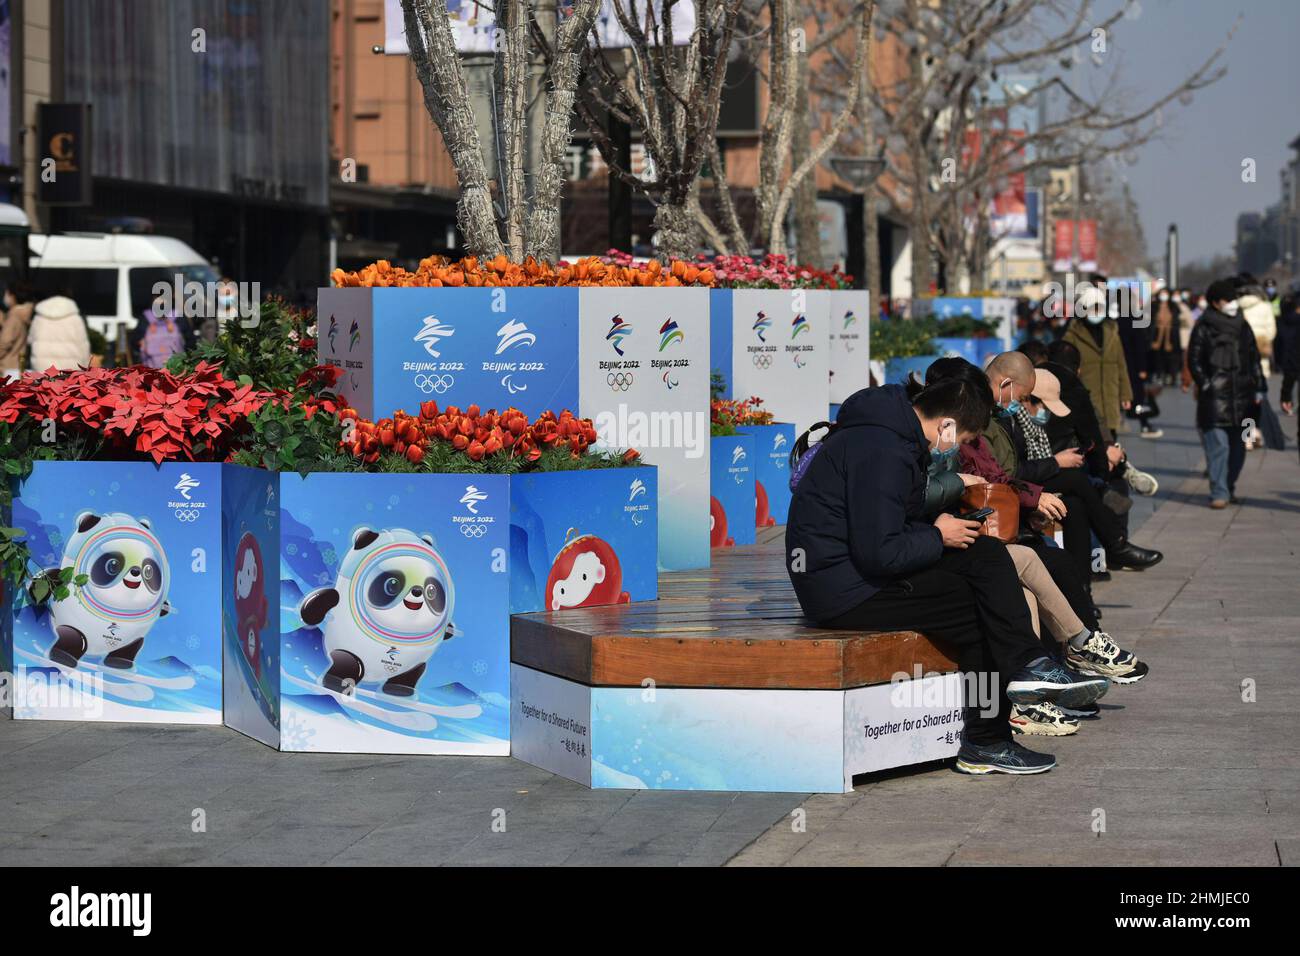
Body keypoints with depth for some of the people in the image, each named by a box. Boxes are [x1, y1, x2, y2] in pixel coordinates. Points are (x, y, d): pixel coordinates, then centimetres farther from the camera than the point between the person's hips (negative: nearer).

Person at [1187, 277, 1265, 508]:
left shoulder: (1243, 327, 13)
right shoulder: (1204, 328, -2)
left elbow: (1255, 359, 17)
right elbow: (1194, 360, 0)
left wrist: (1258, 388, 11)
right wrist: (1205, 384, -10)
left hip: (1241, 396, 5)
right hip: (1215, 397, -5)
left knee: (1238, 446, 8)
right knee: (1218, 446, -11)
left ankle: (1229, 489, 20)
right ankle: (1219, 494, -10)